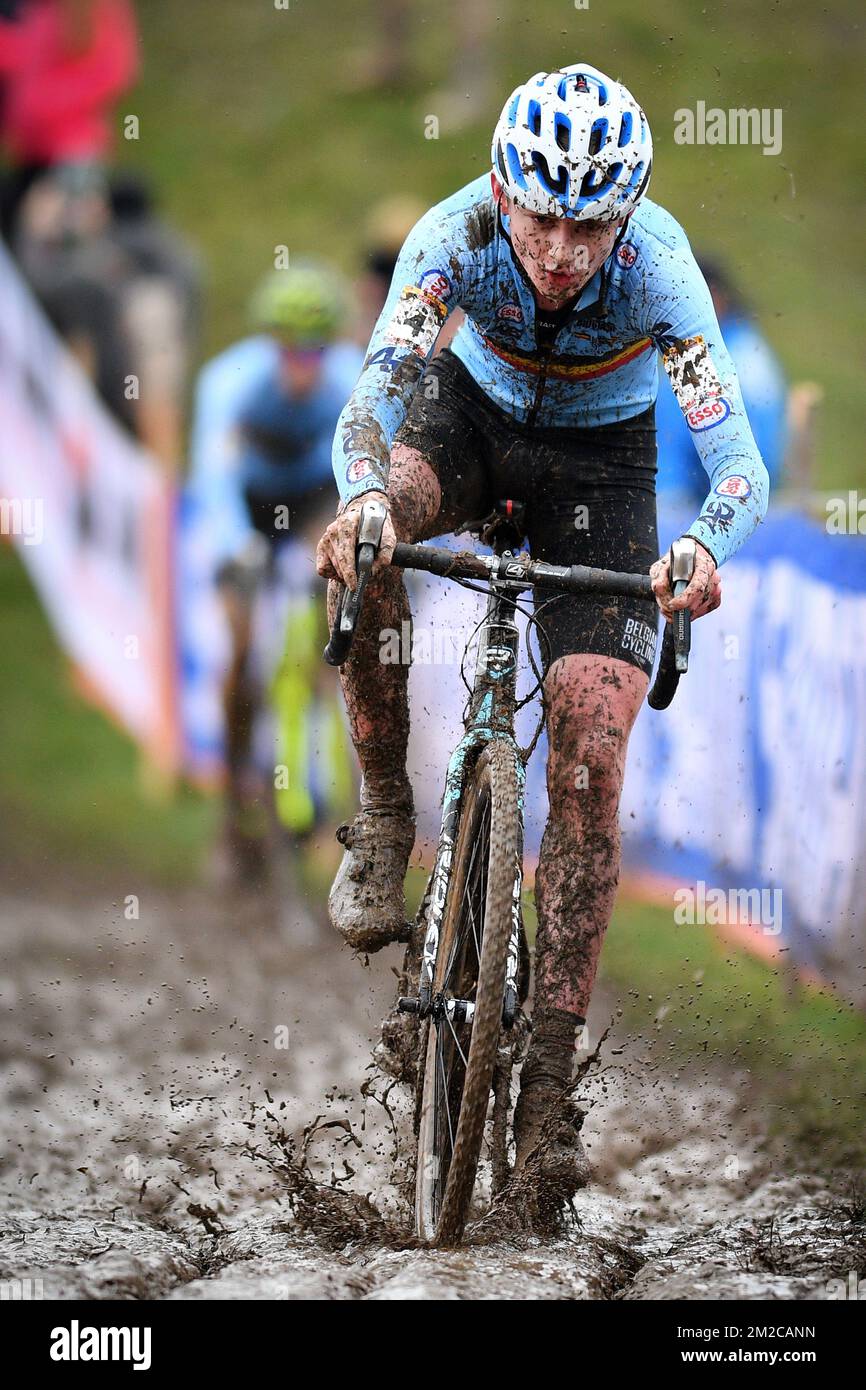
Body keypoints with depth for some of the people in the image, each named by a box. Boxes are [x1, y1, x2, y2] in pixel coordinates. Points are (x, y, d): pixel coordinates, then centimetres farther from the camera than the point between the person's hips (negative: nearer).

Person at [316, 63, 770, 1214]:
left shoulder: (657, 267, -32)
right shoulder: (457, 236, -30)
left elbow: (740, 464, -37)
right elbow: (371, 398, -39)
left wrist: (703, 546, -59)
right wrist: (362, 498, -61)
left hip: (598, 457, -1)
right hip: (475, 406, 1)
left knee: (591, 762, -12)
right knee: (362, 542, -34)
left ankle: (550, 1075, -5)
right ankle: (384, 818, -14)